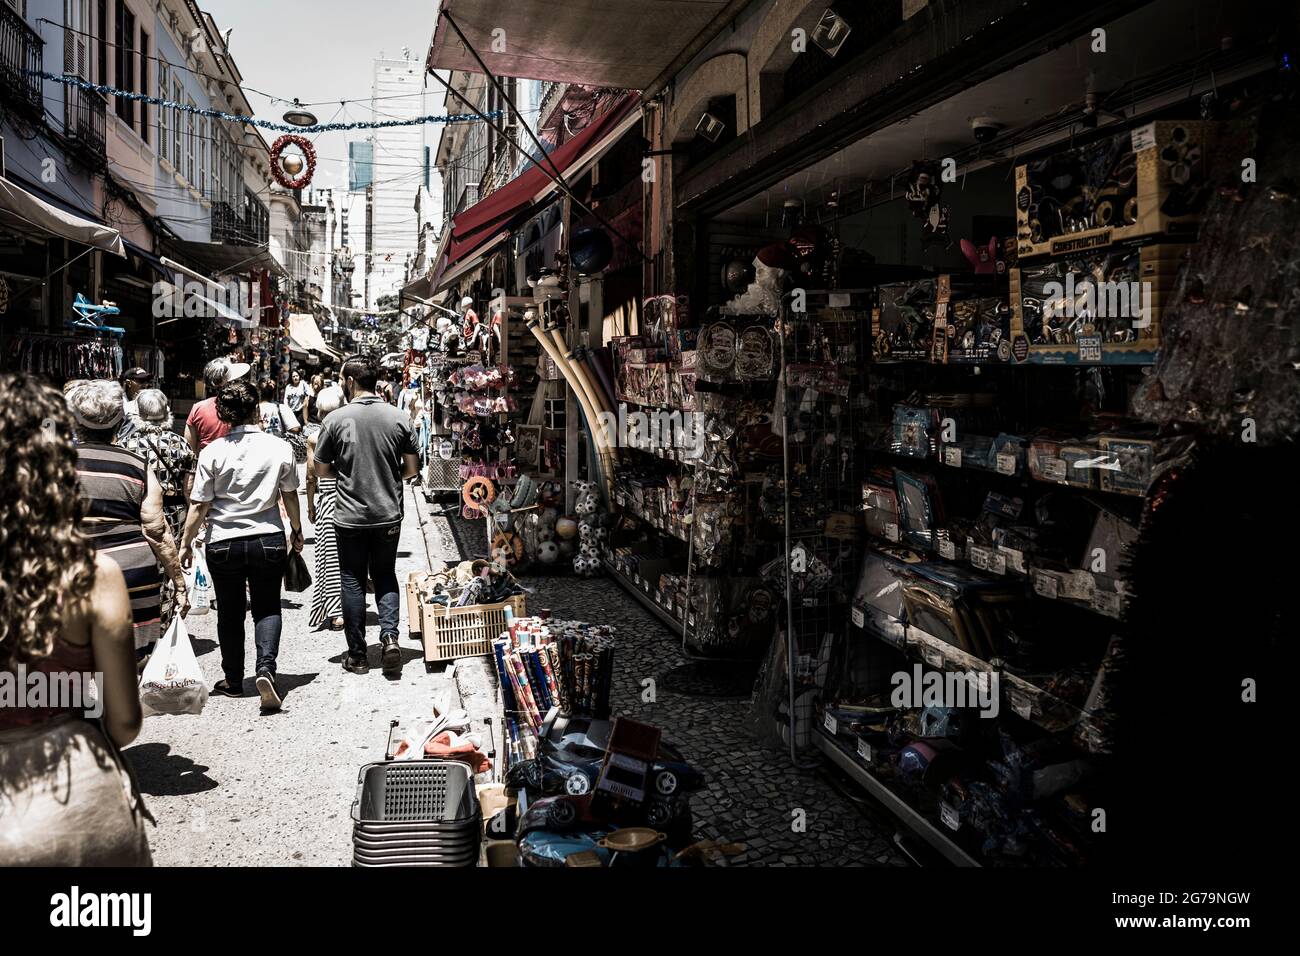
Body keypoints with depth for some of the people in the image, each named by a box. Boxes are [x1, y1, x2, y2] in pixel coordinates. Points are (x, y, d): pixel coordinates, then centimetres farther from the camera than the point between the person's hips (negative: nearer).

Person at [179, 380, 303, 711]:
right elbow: (290, 496, 4)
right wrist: (297, 531, 20)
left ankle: (234, 681, 24)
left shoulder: (212, 452, -9)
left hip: (223, 542, 0)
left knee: (229, 612, 14)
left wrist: (186, 542, 6)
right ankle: (266, 668, -11)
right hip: (268, 539, 0)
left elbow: (200, 505, -7)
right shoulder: (280, 448, -7)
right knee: (267, 607, 11)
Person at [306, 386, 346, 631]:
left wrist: (310, 507, 10)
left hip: (327, 500, -1)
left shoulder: (314, 438, -5)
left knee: (329, 557, 5)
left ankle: (336, 613, 5)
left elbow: (311, 477, -1)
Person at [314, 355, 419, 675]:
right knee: (385, 576, 17)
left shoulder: (336, 419, -9)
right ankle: (389, 636, -2)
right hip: (389, 515, 2)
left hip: (350, 516, -2)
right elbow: (412, 468, 1)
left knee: (353, 582, 9)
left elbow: (321, 470, -1)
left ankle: (357, 655, 15)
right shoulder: (399, 418, -4)